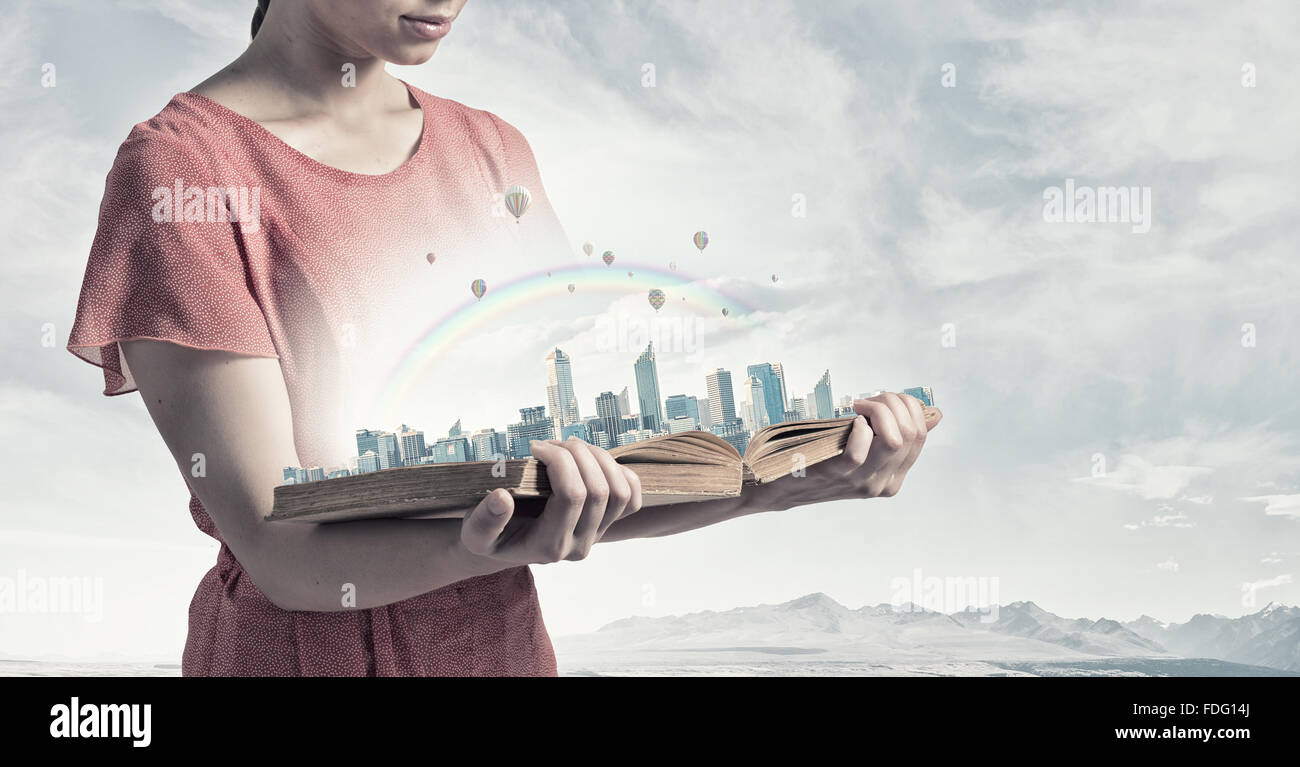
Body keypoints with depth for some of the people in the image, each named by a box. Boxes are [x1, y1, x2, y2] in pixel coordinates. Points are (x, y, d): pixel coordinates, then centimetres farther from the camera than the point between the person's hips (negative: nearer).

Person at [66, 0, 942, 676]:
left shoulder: (492, 151, 4)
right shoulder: (184, 168, -13)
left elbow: (583, 472, 2)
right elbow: (280, 553, -20)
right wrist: (497, 544, -37)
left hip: (509, 638, 5)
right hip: (304, 648, -5)